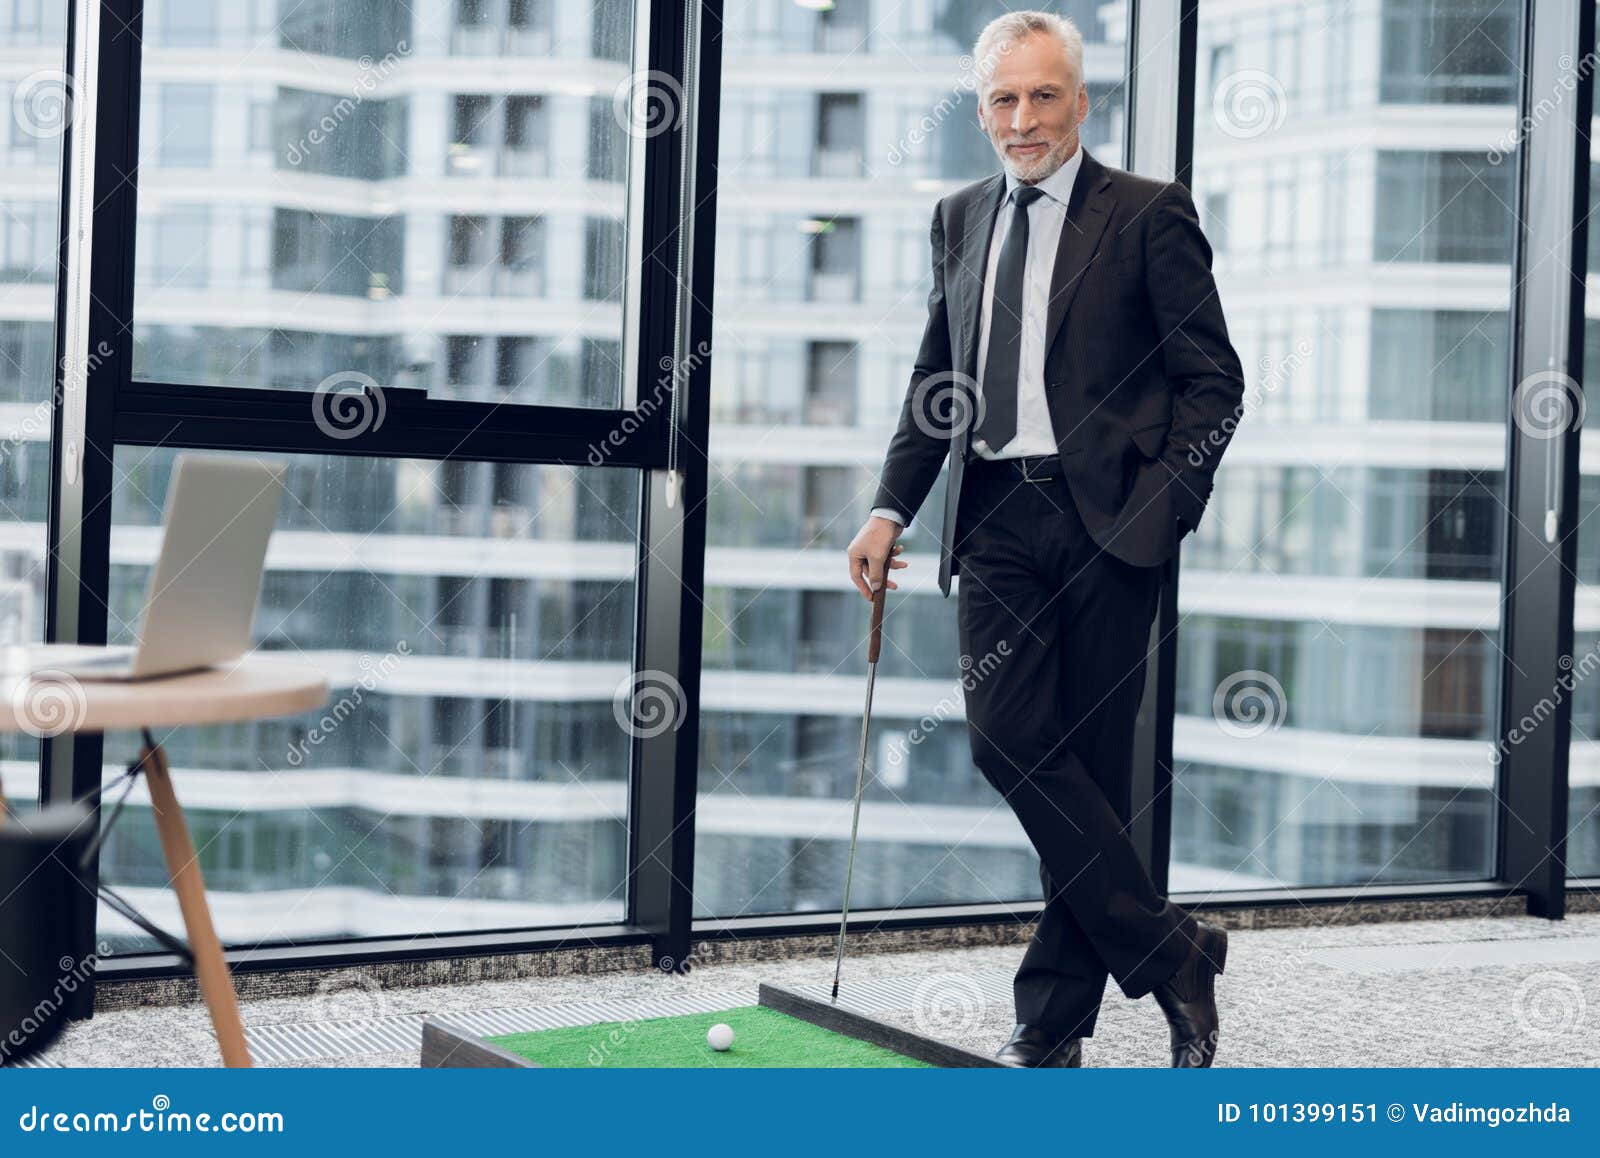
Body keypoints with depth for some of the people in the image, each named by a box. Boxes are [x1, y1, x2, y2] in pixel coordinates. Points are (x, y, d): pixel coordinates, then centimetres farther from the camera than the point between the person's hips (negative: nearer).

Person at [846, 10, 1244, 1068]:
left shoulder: (1149, 214, 2)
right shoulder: (961, 219, 17)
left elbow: (1213, 379, 1)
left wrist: (1166, 504, -12)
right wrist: (892, 507, 9)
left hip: (1107, 516, -4)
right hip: (997, 516, 4)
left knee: (1089, 760, 0)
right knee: (1008, 737, -8)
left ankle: (1054, 1018, 12)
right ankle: (1167, 951, 6)